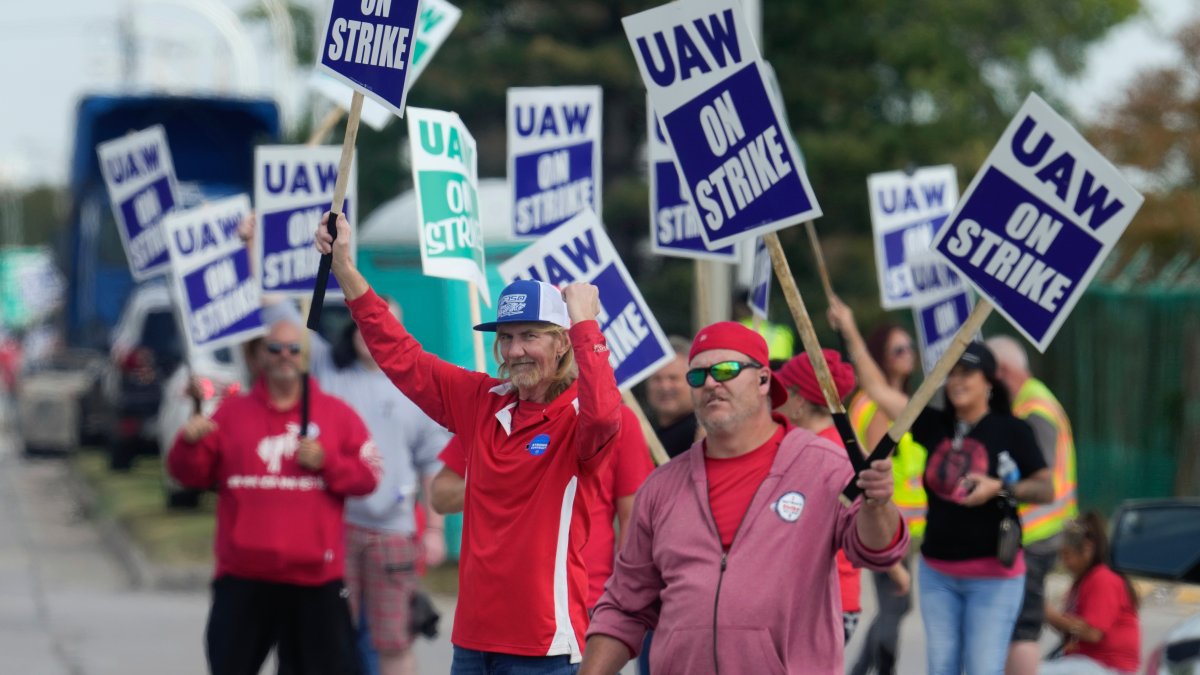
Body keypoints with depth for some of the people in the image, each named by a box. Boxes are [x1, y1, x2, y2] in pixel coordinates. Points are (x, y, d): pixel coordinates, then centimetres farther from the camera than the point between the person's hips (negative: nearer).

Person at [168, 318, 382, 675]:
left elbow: (367, 475, 2)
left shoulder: (337, 414, 6)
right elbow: (192, 474, 5)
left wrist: (326, 462, -12)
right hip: (243, 577, 1)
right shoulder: (232, 412, 8)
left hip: (315, 578, -1)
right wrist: (189, 444, -15)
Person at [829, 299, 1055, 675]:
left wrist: (1000, 488, -20)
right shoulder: (936, 426, 6)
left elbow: (1046, 489, -4)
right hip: (937, 572, 5)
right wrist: (850, 334, 0)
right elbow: (878, 389, 4)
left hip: (993, 576, -5)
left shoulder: (1011, 431, -5)